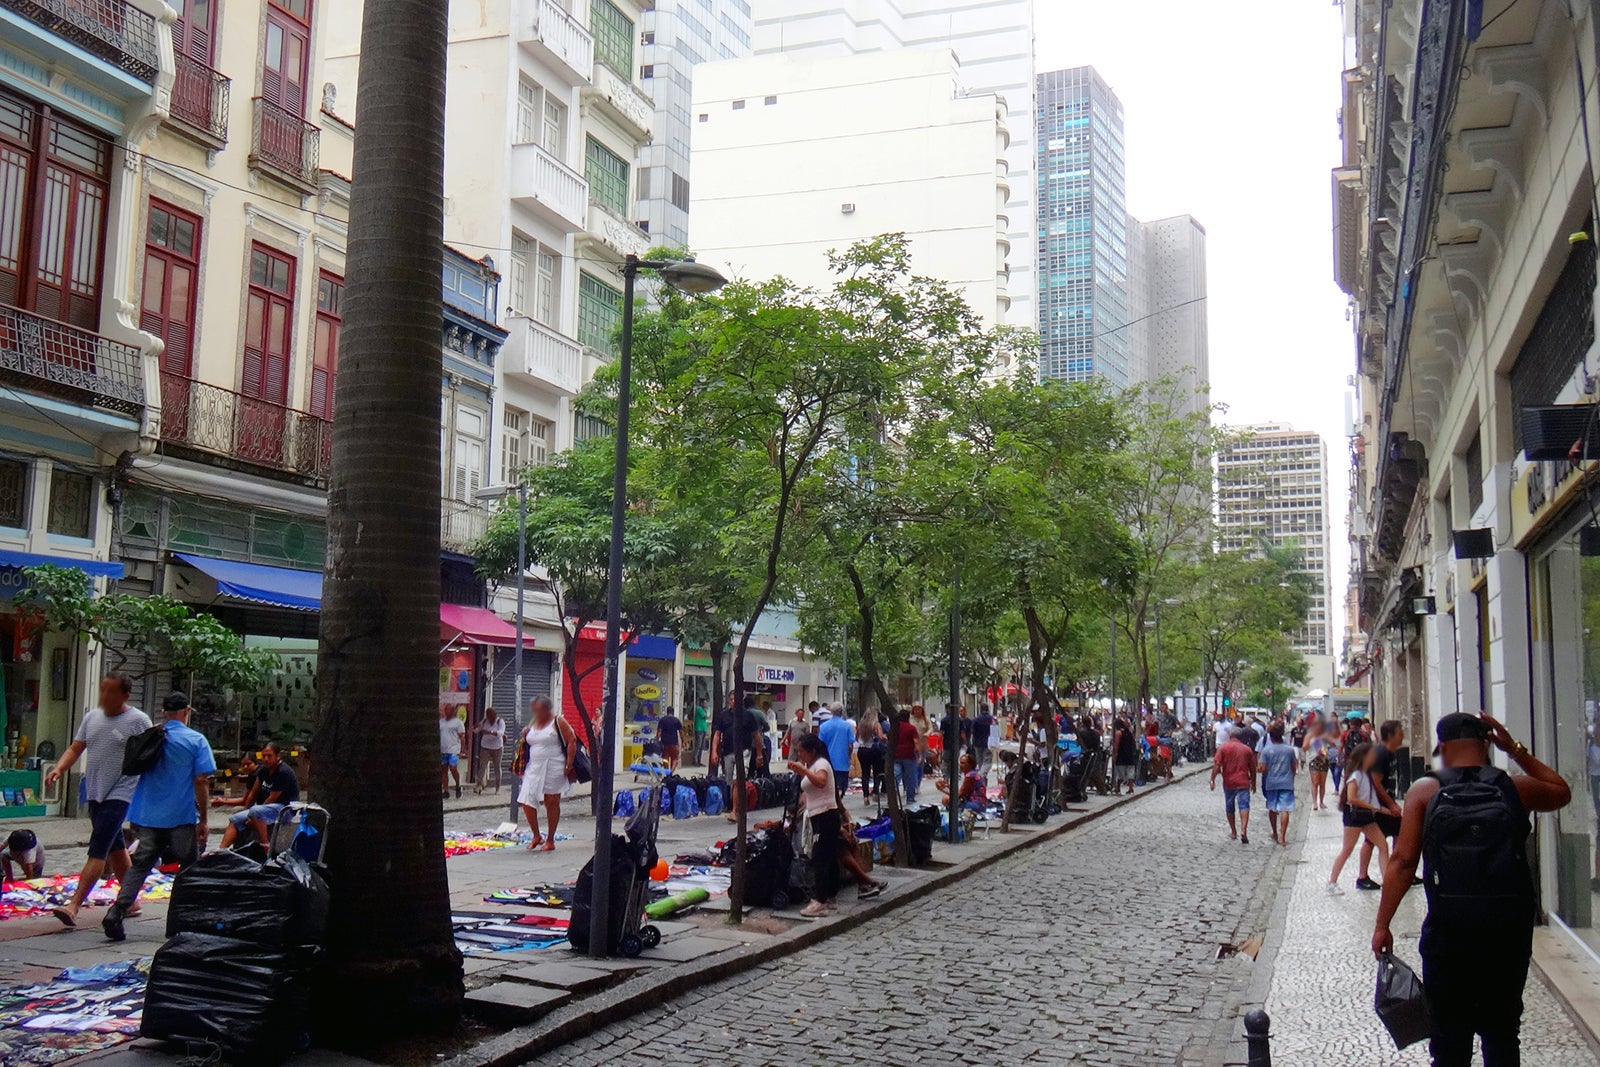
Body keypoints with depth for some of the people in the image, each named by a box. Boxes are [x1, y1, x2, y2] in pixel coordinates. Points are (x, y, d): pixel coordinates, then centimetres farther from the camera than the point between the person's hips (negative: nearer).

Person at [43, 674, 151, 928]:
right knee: (115, 848, 16)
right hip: (95, 793, 8)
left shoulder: (138, 721, -10)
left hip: (119, 794, -8)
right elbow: (75, 748, 13)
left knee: (98, 850, -13)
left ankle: (74, 906, -17)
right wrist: (59, 769, -5)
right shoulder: (91, 716, 10)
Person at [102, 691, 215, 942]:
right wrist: (203, 820, -4)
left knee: (139, 865, 5)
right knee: (189, 867, 10)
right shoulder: (196, 740, -5)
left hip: (147, 815, 3)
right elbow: (201, 781, -9)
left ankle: (116, 912, -12)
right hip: (182, 818, -3)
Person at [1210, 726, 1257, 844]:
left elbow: (1216, 765, -9)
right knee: (1244, 806, -6)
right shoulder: (1247, 749, 5)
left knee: (1230, 808, 14)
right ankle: (1243, 830, -24)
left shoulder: (1223, 747, -1)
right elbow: (1252, 769, 10)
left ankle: (1233, 832, 23)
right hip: (1243, 783, 0)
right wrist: (1253, 783, 20)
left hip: (1228, 783, 0)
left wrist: (1213, 780, -6)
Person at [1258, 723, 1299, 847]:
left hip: (1271, 783, 0)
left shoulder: (1266, 750, -7)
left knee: (1272, 809, 15)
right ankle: (1282, 837, -9)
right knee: (1284, 810, -3)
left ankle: (1275, 834, 27)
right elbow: (1294, 767, 3)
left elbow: (1263, 768, -10)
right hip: (1286, 783, 0)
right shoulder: (1290, 749, -3)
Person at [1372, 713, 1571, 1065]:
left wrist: (1382, 925, -4)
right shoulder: (1515, 788, 0)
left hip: (1448, 933, -2)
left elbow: (1402, 862, -9)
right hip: (1508, 933, 2)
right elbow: (1562, 792, 23)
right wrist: (1516, 750, 19)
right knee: (1502, 1036, 16)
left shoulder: (1424, 792, -4)